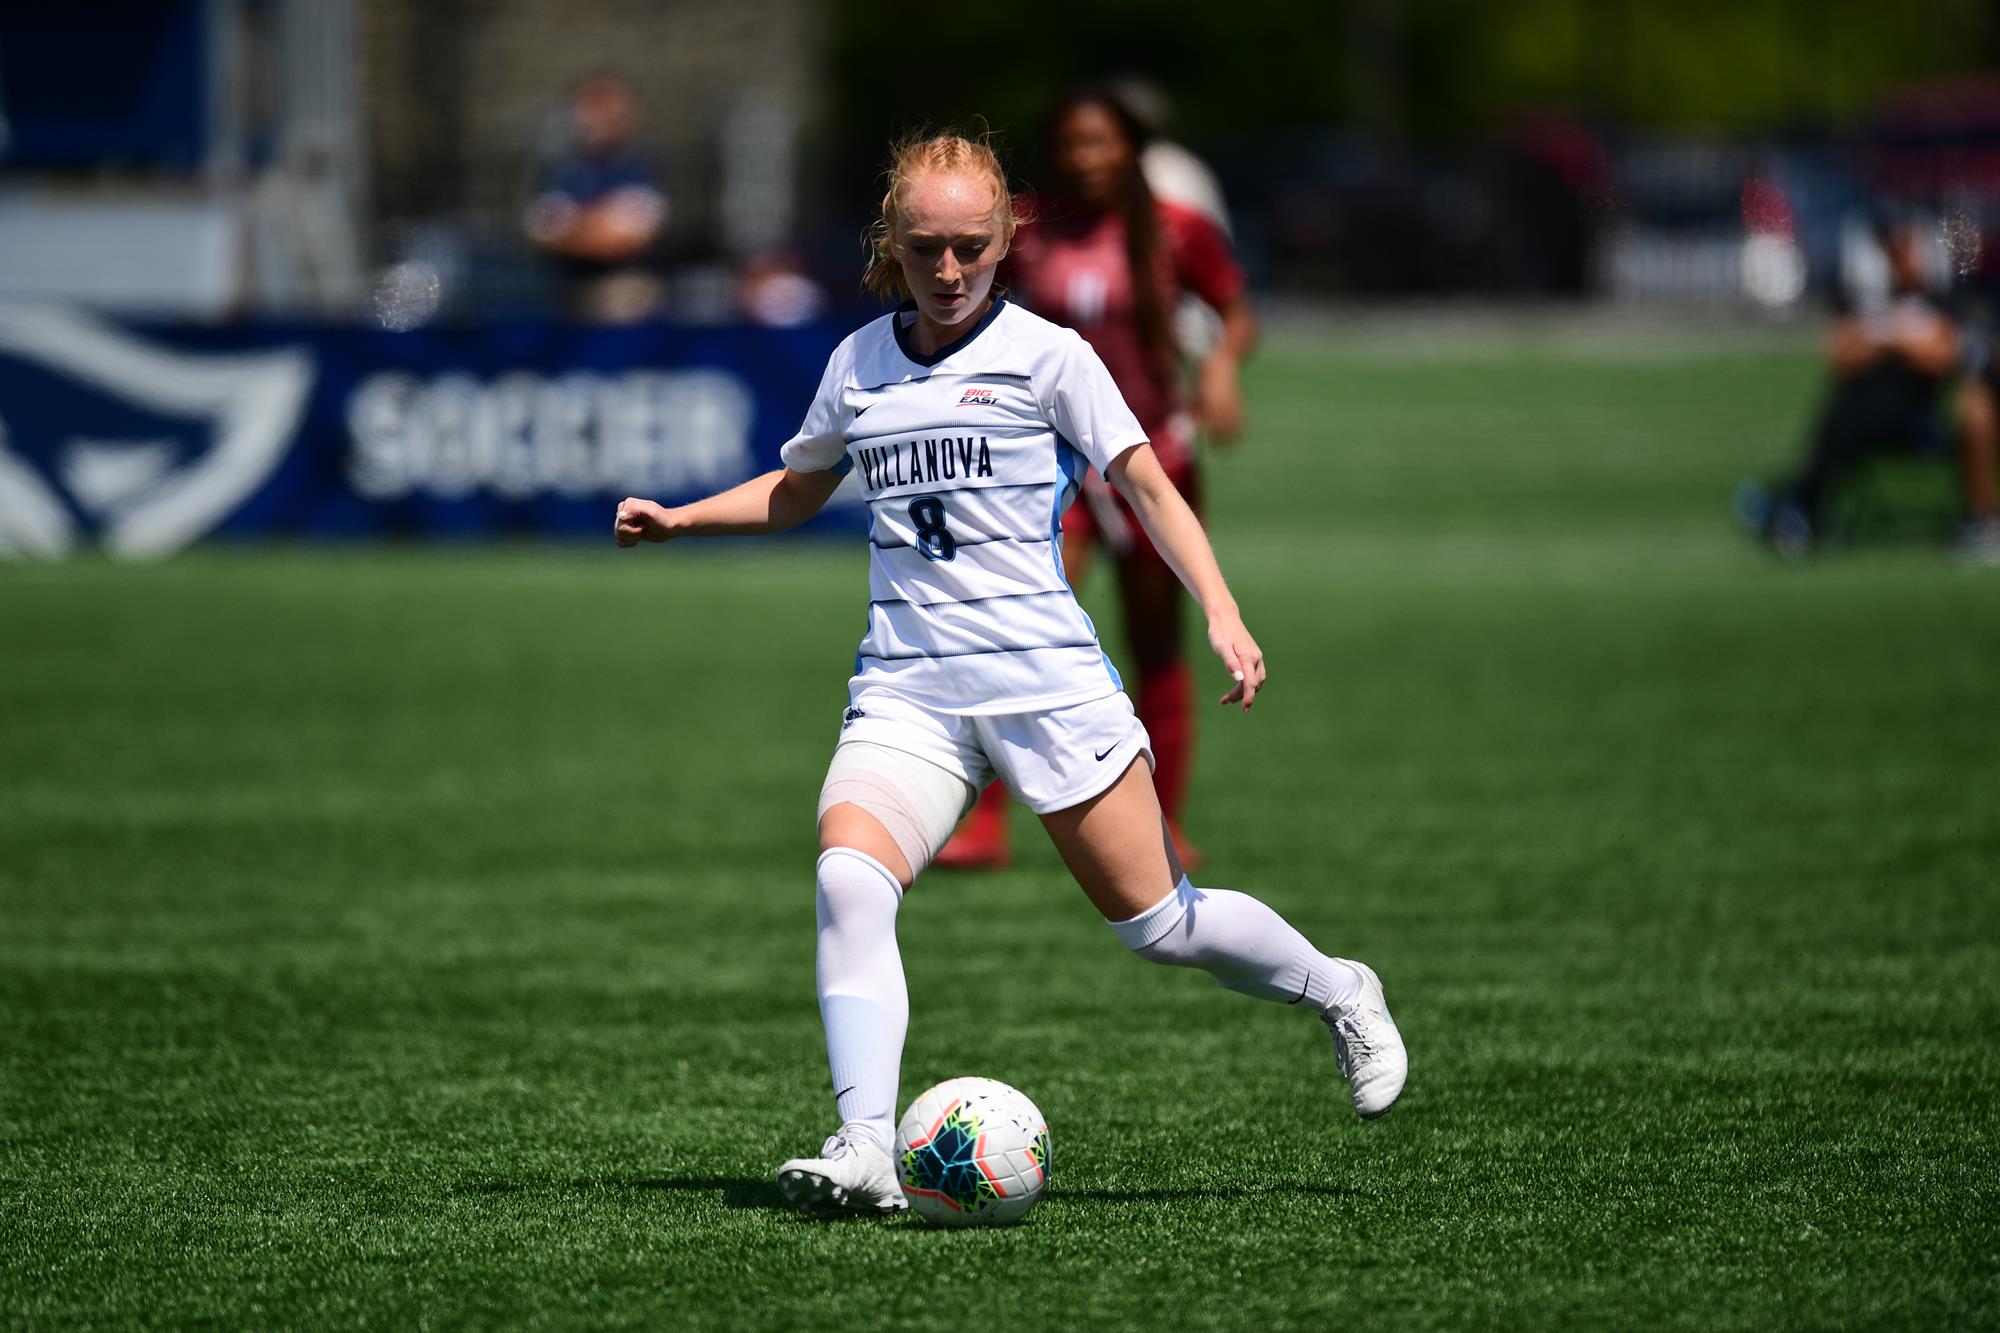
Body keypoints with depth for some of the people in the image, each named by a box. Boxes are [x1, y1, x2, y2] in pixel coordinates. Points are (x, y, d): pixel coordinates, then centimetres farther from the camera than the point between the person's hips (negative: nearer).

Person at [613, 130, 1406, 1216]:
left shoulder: (1045, 354, 1)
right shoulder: (860, 362, 13)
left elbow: (1148, 486, 1)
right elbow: (796, 490, 30)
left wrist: (1221, 613, -12)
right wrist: (677, 519, 16)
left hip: (1045, 676, -3)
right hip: (904, 682, 3)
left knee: (1154, 920, 0)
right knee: (847, 879, -24)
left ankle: (1339, 995, 28)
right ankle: (865, 1149, -28)